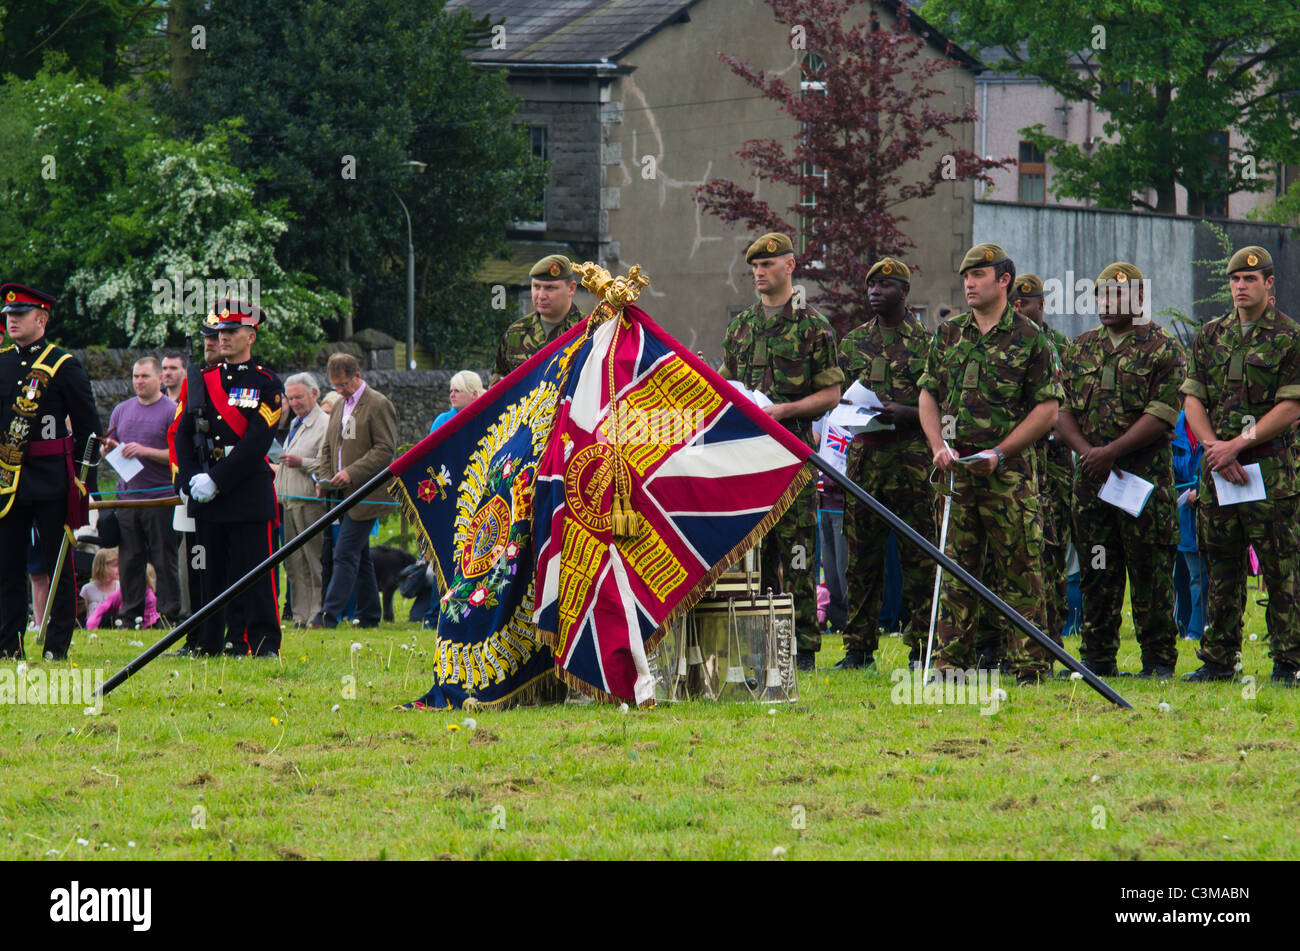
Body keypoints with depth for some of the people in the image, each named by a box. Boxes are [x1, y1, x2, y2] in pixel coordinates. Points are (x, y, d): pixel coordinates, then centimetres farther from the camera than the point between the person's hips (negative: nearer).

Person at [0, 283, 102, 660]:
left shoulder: (63, 366, -2)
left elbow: (89, 427, 0)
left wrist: (85, 480, -4)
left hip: (51, 480, -4)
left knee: (59, 564, 0)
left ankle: (57, 645, 3)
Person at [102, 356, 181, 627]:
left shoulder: (172, 412, -2)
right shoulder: (122, 410, 15)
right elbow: (109, 449, 22)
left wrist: (145, 451, -17)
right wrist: (109, 448, -2)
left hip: (161, 499, -5)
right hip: (128, 493, 5)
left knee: (165, 561, -2)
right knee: (129, 561, 6)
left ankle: (168, 613, 1)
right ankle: (130, 612, 11)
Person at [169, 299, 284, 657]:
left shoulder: (266, 384, -2)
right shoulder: (201, 381, 13)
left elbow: (257, 441, -11)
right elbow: (181, 435, 8)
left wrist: (217, 480, -17)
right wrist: (191, 479, -8)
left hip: (249, 494, -5)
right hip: (206, 494, 5)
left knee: (254, 572, -5)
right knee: (210, 572, 8)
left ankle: (264, 641, -2)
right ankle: (209, 642, 12)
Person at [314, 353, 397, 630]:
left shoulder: (378, 405, -8)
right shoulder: (340, 405, 17)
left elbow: (385, 450, -14)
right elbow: (328, 447, 22)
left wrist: (352, 472, -21)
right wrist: (324, 477, 5)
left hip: (365, 496, -8)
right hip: (344, 495, 8)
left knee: (346, 554, -13)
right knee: (359, 558, 12)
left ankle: (329, 615, -18)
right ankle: (369, 616, 17)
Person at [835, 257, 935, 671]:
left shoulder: (927, 343, 3)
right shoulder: (853, 342, 15)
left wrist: (906, 413, -15)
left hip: (914, 459, -3)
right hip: (864, 455, 4)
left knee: (919, 557, -4)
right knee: (861, 558, 4)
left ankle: (921, 647, -1)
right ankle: (859, 647, 9)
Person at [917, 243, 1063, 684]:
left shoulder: (1030, 339, -1)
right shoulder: (948, 334, 13)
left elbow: (1047, 410, -4)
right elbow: (928, 396, 16)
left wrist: (999, 453, -12)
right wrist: (939, 446, -2)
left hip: (1009, 471, -4)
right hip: (956, 468, 4)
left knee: (1019, 569, -4)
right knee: (956, 568, 6)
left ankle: (1029, 662, -1)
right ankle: (952, 659, 10)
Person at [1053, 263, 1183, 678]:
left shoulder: (1162, 348, -2)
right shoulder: (1081, 348, 14)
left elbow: (1160, 417, -10)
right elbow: (1063, 410, 12)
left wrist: (1109, 452, -15)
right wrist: (1085, 450, -6)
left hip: (1146, 471, -5)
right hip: (1092, 475, 5)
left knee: (1150, 571, -5)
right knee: (1096, 572, 7)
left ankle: (1159, 660, -1)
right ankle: (1097, 657, 14)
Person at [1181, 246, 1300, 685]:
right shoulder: (1209, 336, 13)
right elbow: (1192, 400, 10)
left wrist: (1237, 444, -13)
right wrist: (1214, 448, -7)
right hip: (1217, 467, 4)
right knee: (1220, 566, 7)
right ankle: (1218, 660, 13)